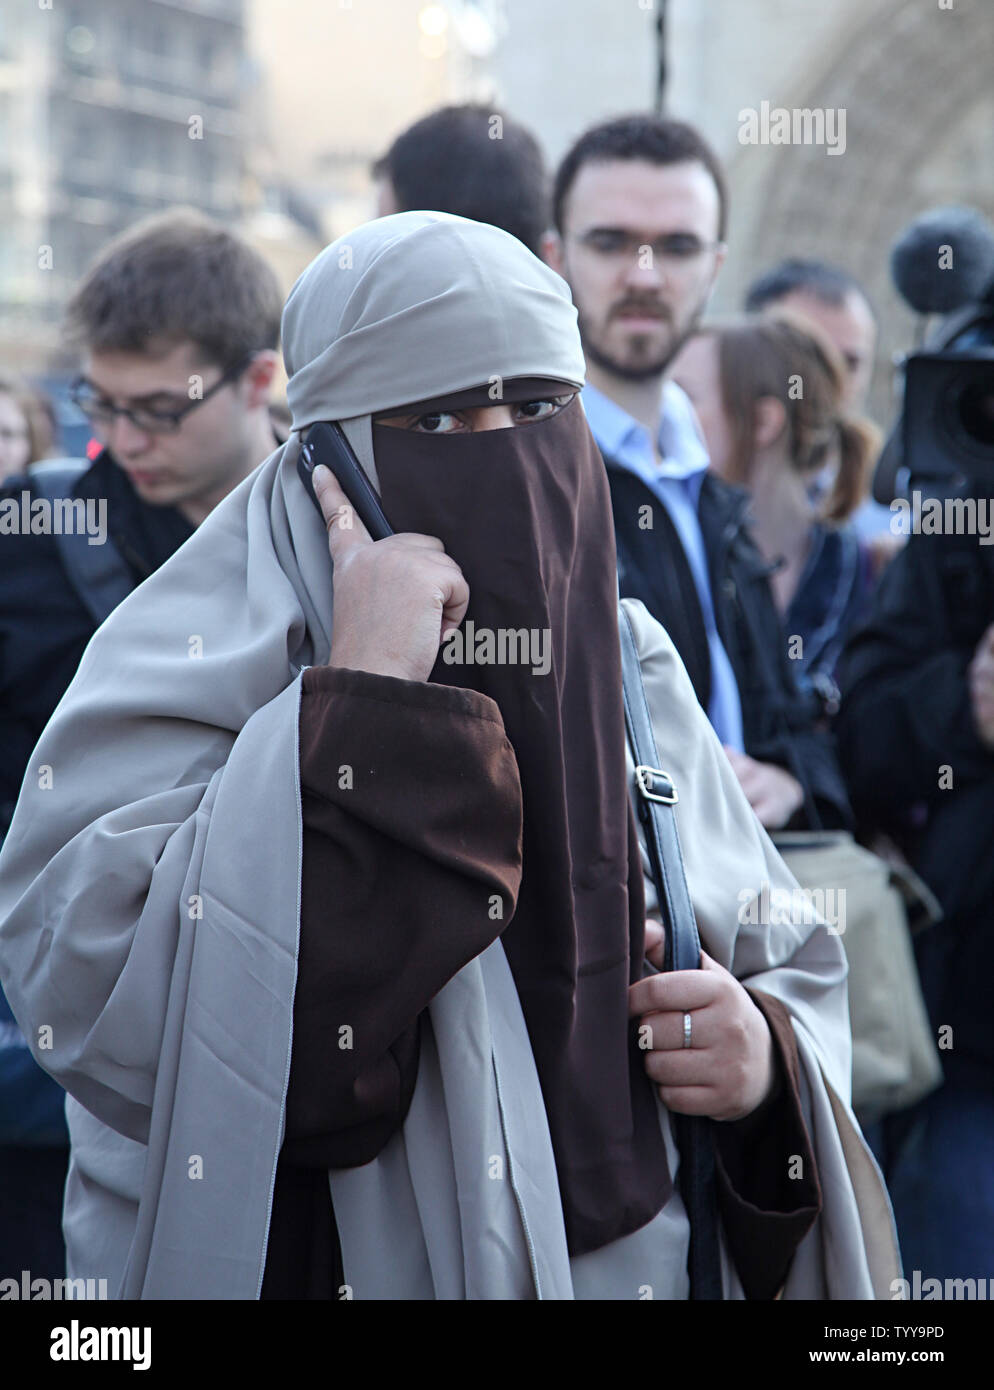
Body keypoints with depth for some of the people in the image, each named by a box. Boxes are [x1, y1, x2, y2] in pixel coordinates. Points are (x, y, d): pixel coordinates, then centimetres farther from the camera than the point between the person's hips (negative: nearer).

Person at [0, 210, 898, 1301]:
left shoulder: (626, 667, -2)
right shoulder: (187, 660, -14)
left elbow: (799, 977, 6)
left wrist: (767, 1056, -16)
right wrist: (362, 703, -29)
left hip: (635, 1261, 4)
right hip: (324, 1265, -4)